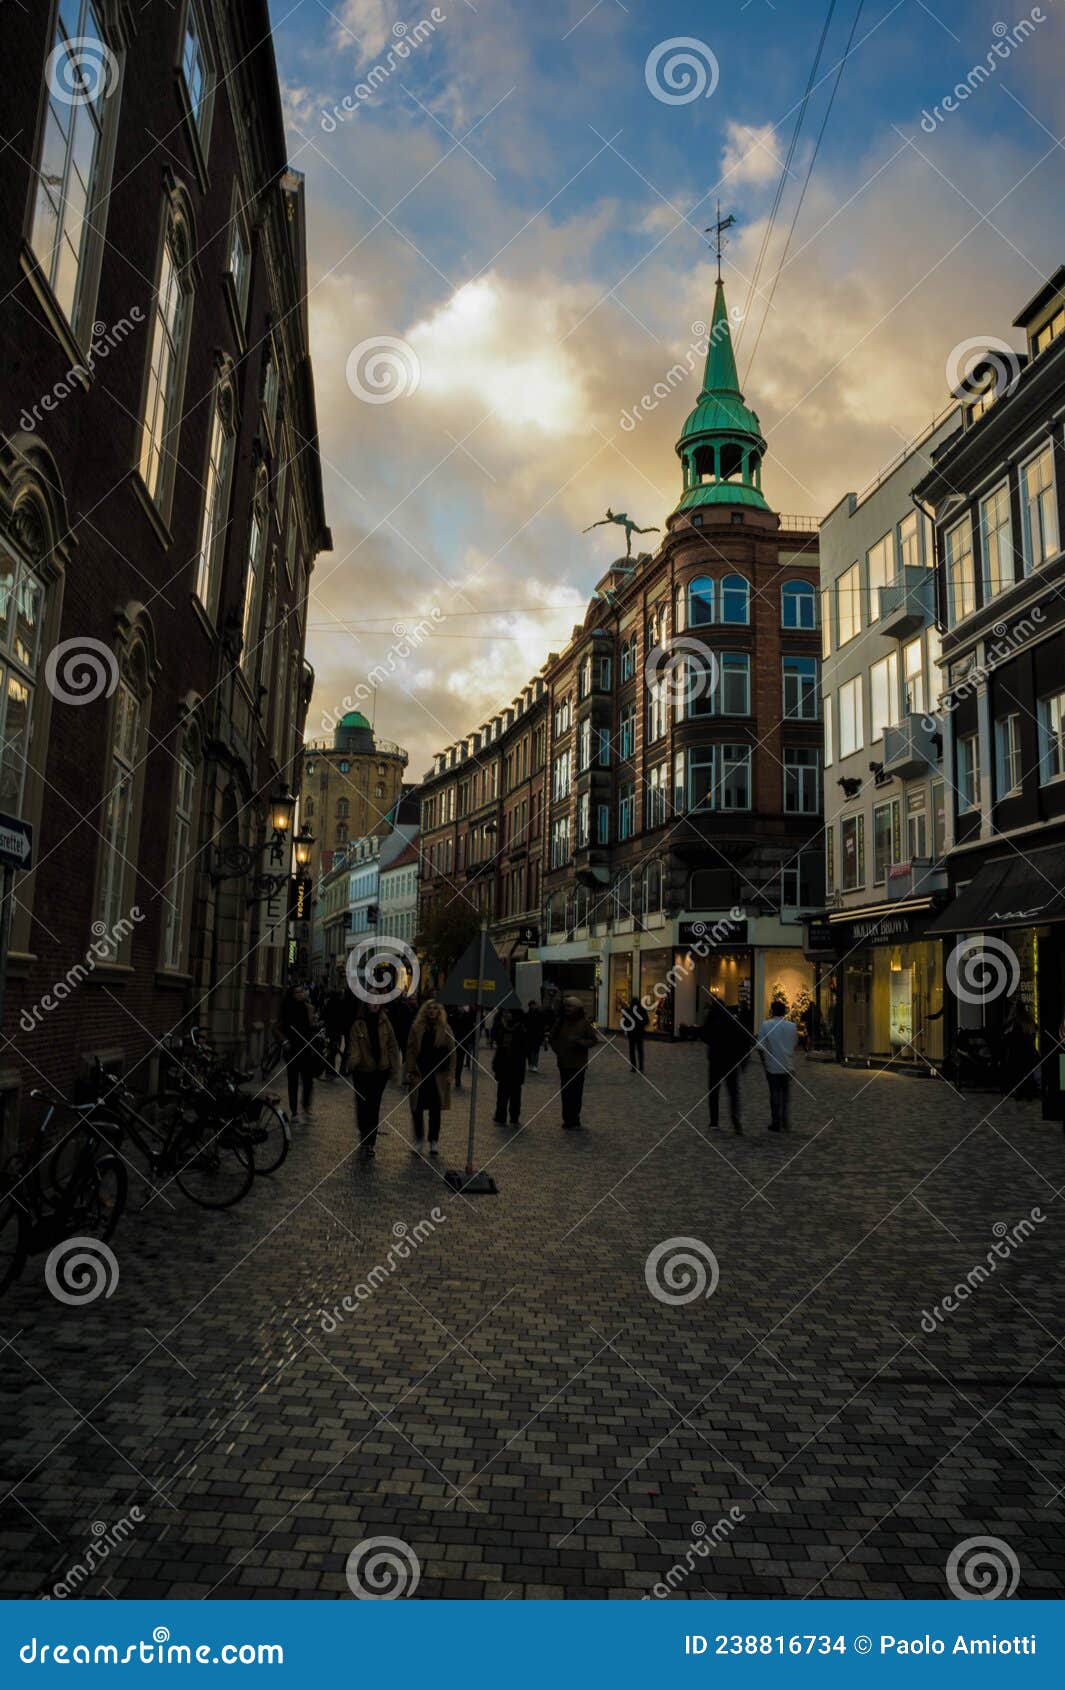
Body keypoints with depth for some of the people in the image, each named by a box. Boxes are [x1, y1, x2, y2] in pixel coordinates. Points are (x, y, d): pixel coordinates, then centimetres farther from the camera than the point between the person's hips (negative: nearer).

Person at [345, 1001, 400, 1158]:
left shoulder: (384, 1023, 1)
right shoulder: (358, 1024, -6)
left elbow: (392, 1046, 5)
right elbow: (354, 1047, -11)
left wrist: (395, 1069, 3)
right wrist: (351, 1062, -30)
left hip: (381, 1070, 1)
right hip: (362, 1070, -1)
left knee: (374, 1106, 0)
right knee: (362, 1105, 6)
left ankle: (370, 1142, 6)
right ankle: (365, 1136, 30)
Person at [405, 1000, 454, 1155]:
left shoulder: (445, 1030, 1)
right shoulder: (417, 1028, 2)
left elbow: (450, 1053, 1)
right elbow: (410, 1050, 2)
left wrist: (448, 1074, -4)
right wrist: (410, 1071, -5)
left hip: (438, 1076, -1)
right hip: (419, 1074, 1)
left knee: (435, 1110, 6)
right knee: (417, 1108, 3)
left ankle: (433, 1142, 16)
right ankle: (419, 1139, 21)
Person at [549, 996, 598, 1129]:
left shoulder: (584, 1023, -4)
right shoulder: (561, 1021, 6)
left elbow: (594, 1039, -3)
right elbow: (552, 1038, 18)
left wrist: (579, 1041, -16)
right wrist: (557, 1049, 5)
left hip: (578, 1064, -3)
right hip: (564, 1063, 3)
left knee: (576, 1093, -3)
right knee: (565, 1092, 2)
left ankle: (574, 1119, 5)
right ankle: (568, 1119, 9)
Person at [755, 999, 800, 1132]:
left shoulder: (766, 1025, -12)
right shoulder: (792, 1026, -2)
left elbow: (761, 1047, -12)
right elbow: (795, 1044, 10)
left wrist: (764, 1063, 1)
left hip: (773, 1066, -3)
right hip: (788, 1065, 3)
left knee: (775, 1094, 5)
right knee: (786, 1093, 15)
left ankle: (776, 1123, 9)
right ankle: (785, 1122, 18)